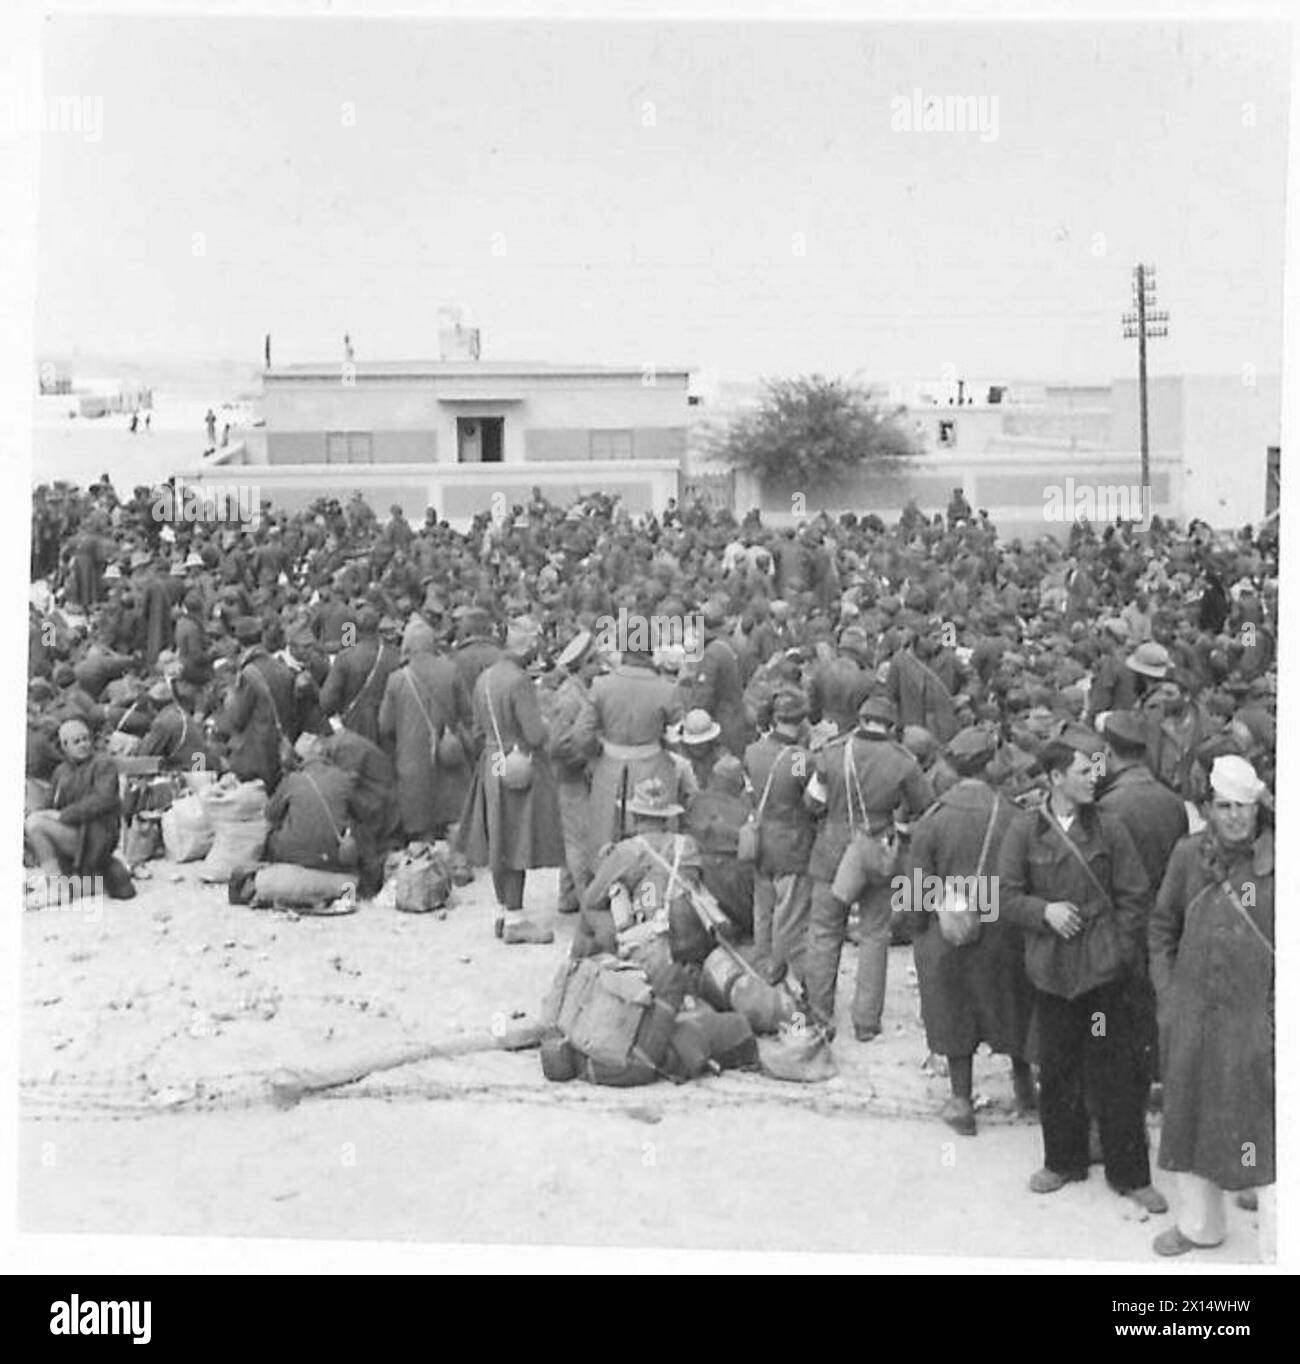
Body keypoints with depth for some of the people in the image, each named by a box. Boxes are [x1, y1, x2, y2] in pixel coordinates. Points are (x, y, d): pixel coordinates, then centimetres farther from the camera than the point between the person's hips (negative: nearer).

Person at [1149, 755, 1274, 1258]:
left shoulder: (1277, 858, -8)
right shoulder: (1189, 854, 1)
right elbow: (1162, 925, 10)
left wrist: (1281, 1007, -8)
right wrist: (1166, 990, 5)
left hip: (1257, 1017, -4)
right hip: (1192, 1015, 4)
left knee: (1262, 1123, 2)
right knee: (1189, 1117, 16)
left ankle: (1277, 1241, 15)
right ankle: (1197, 1224, 35)